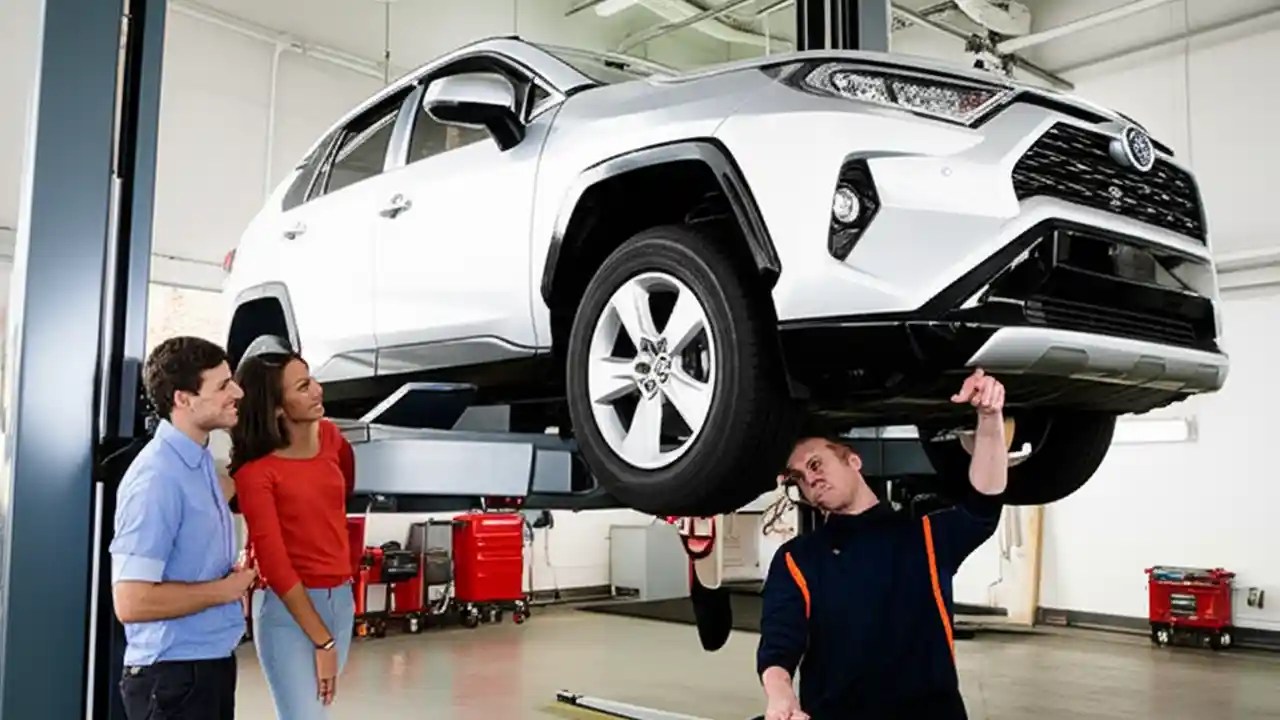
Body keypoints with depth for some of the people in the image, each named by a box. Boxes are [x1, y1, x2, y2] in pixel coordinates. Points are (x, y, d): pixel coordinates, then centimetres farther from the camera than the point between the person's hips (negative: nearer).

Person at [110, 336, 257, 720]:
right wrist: (225, 590, -16)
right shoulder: (157, 477, -22)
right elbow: (131, 602, -26)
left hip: (214, 661, 9)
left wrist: (237, 572, 4)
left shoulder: (201, 460, 6)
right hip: (173, 673, -9)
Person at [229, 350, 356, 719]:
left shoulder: (330, 436, 1)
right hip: (287, 609, -6)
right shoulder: (255, 471, -16)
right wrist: (322, 641, -17)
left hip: (341, 598, 6)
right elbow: (274, 562, -17)